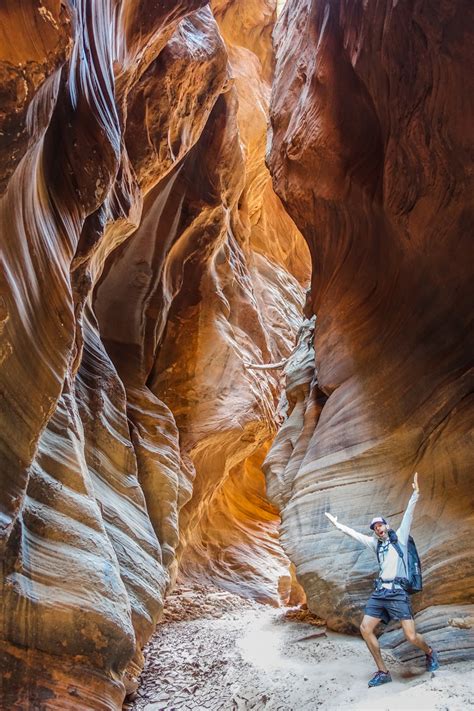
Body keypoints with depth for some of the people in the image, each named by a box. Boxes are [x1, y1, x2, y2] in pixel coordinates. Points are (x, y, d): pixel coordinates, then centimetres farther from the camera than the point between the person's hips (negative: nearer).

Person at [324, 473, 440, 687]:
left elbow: (408, 515, -6)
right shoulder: (375, 543, 18)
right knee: (365, 629, -2)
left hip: (397, 592, -6)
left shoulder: (399, 537, 5)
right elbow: (354, 533, 26)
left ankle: (430, 653, 24)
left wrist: (415, 494, -16)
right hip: (379, 592, 6)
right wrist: (337, 524, 32)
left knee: (411, 636, -10)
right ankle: (383, 672, 10)